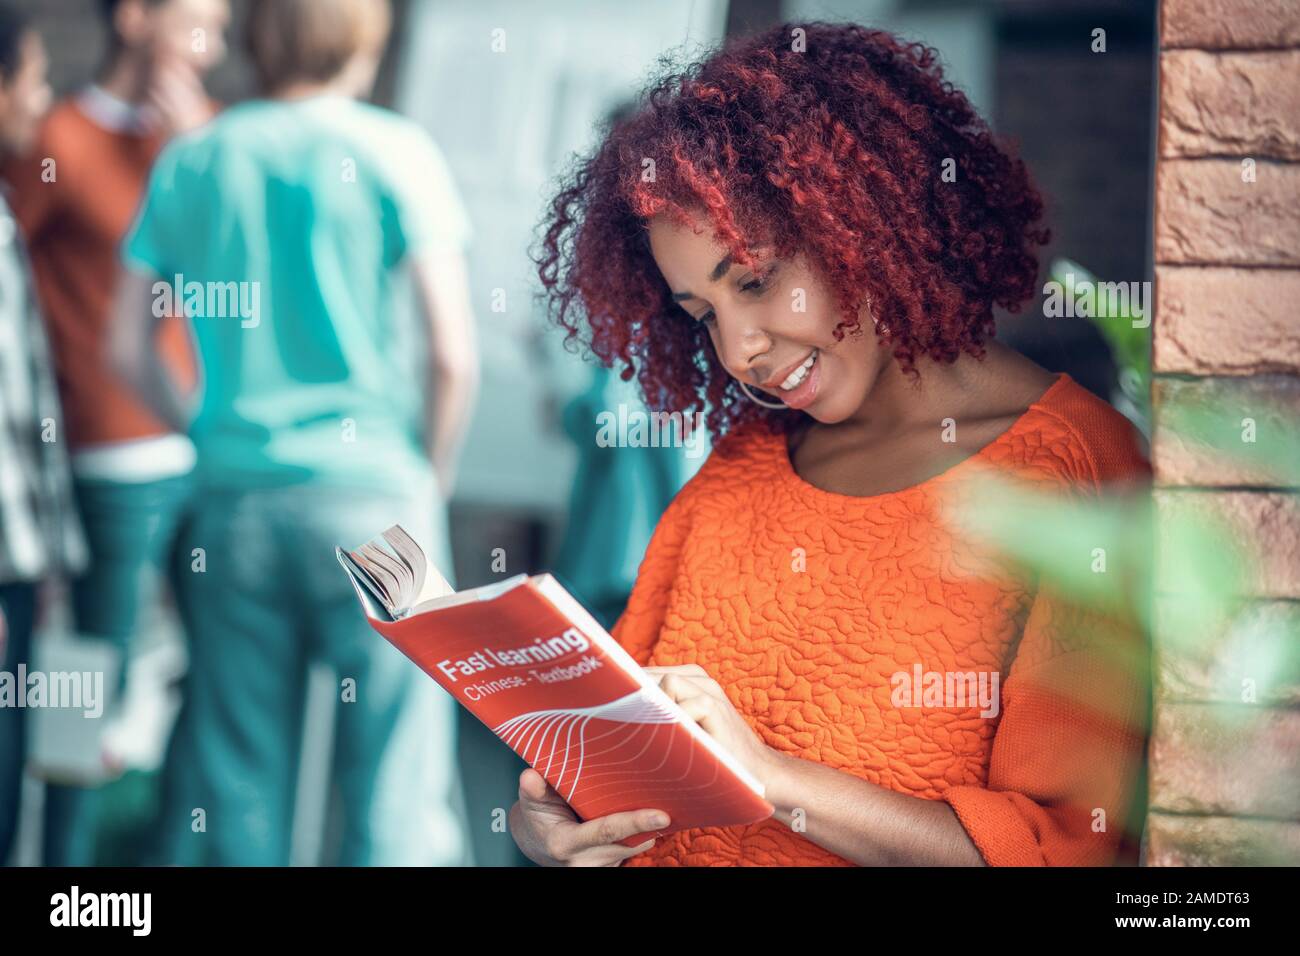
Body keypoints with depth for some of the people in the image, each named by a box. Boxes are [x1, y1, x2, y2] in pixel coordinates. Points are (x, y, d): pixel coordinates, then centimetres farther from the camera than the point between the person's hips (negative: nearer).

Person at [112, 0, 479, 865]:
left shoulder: (190, 162, 7)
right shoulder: (394, 152, -3)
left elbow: (130, 349, 10)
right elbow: (453, 353, -7)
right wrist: (433, 474, 7)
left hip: (236, 500, 4)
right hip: (371, 490, -4)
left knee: (242, 791, 11)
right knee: (396, 789, -1)